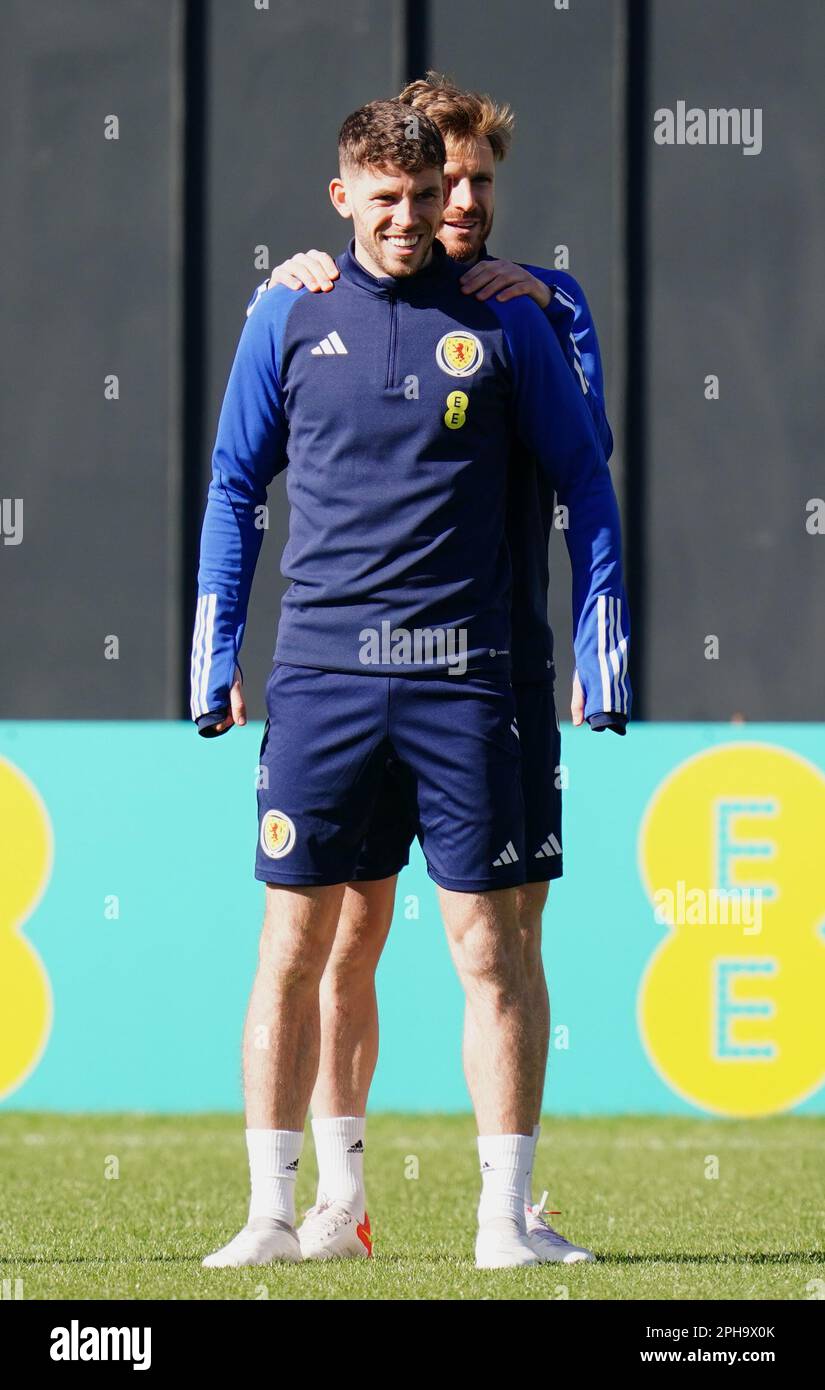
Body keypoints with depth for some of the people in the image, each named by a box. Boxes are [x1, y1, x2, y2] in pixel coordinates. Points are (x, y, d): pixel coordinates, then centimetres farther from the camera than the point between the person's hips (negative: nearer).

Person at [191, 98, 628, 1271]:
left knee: (489, 944, -2)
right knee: (293, 946, 1)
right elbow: (235, 488, 13)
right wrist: (214, 662, 9)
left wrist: (600, 654, 4)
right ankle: (273, 1213, 7)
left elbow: (585, 483, 10)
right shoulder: (289, 319, 7)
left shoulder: (503, 324, 5)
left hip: (460, 672, 0)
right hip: (320, 668, 1)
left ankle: (505, 1218, 3)